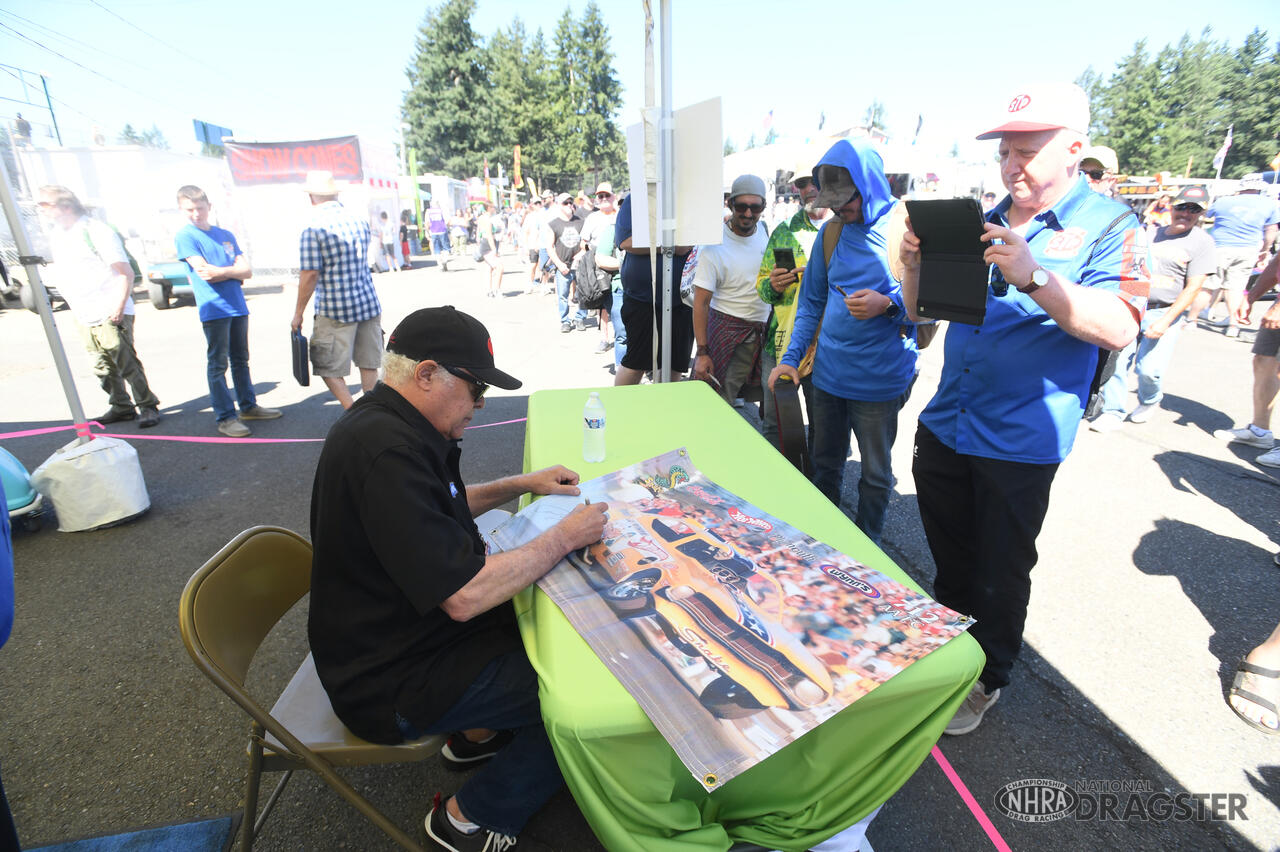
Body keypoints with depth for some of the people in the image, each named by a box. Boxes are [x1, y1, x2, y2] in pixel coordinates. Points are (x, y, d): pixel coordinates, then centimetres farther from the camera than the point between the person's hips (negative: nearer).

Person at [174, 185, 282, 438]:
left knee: (241, 360, 14)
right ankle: (225, 417, 1)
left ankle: (248, 405, 25)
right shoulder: (184, 236, 0)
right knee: (217, 365, -2)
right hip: (213, 309, -5)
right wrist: (234, 272, -3)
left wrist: (220, 271, -9)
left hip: (237, 306, 5)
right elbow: (204, 272, -12)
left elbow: (247, 271, 5)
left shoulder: (225, 235, 14)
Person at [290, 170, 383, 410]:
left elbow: (310, 275, -14)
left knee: (329, 368, 5)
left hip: (335, 310, -6)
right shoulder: (360, 220, 7)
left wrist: (298, 313, -5)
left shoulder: (313, 229, -12)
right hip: (369, 303, 6)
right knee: (369, 364, 12)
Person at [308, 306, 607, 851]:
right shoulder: (387, 451, -32)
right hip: (391, 686, -10)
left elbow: (440, 507, 19)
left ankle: (478, 734, 28)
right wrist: (564, 537, -21)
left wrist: (521, 485, 7)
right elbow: (465, 597, -33)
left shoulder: (387, 422, 2)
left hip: (396, 631, 10)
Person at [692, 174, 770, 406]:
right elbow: (700, 302, -15)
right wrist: (702, 352, -17)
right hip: (728, 333, -5)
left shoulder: (763, 229, 3)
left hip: (765, 329, 6)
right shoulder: (713, 246, -14)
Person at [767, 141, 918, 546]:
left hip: (879, 378, -5)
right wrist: (791, 357, 6)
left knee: (875, 473, 10)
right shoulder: (832, 231, 7)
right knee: (825, 463, 18)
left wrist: (888, 304, -25)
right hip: (828, 372, 5)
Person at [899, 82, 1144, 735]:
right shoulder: (980, 224, 10)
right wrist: (914, 263, -9)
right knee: (950, 560, 19)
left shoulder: (1109, 226, -5)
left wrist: (1034, 277, -33)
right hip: (944, 428, 5)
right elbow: (921, 310, 11)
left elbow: (1120, 328, -20)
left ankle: (987, 680, 33)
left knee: (1000, 575, 10)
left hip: (1018, 442, -5)